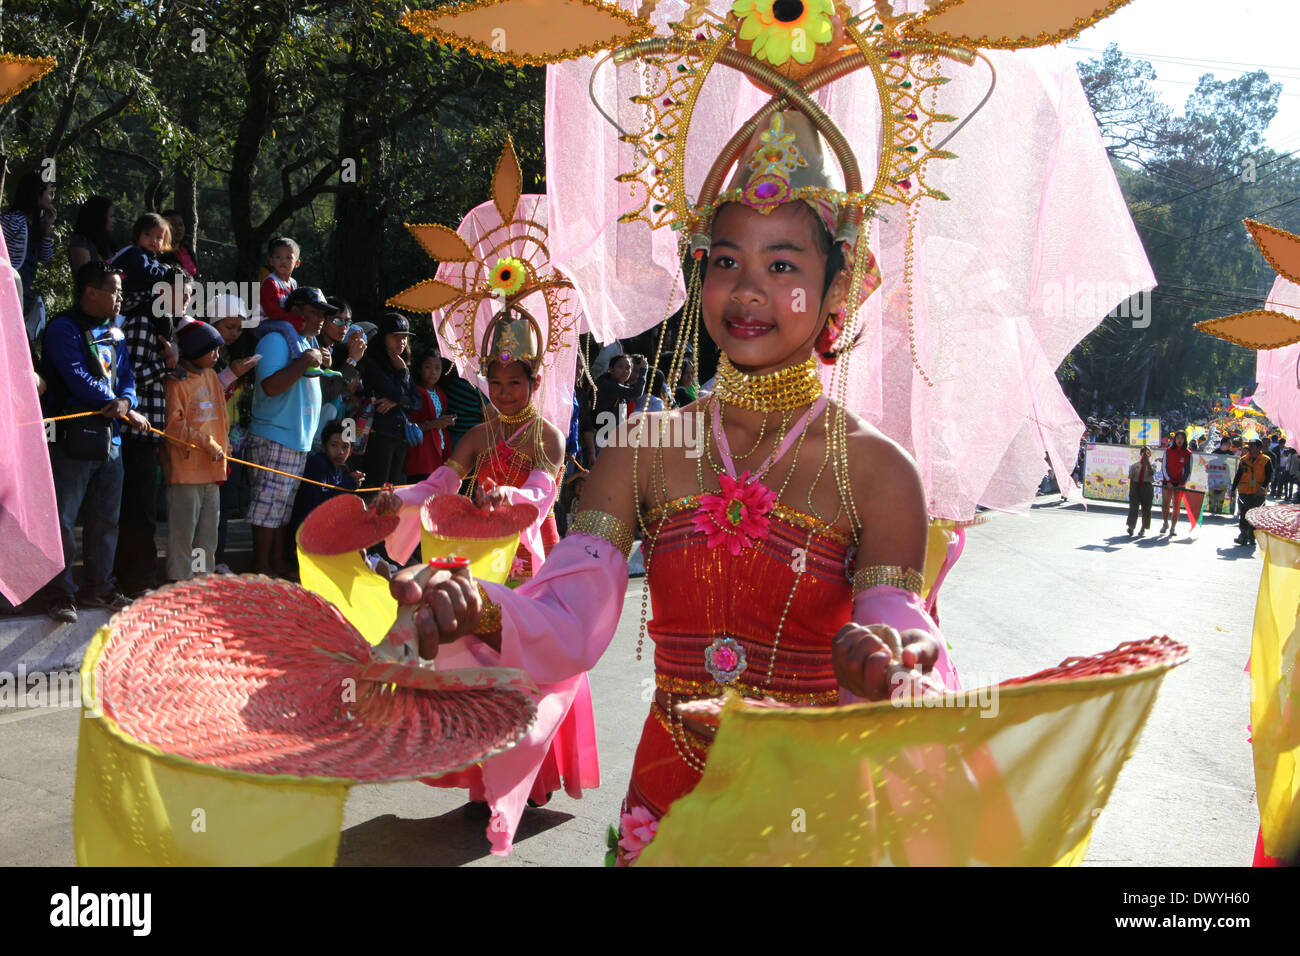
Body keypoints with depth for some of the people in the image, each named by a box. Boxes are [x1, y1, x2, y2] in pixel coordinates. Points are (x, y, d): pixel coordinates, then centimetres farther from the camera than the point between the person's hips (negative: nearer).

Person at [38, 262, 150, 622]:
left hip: (109, 437, 8)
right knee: (63, 519, -3)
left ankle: (100, 588, 25)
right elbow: (77, 379, -18)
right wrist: (123, 411, -13)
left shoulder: (113, 333, 16)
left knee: (106, 519, 14)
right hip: (71, 439, -8)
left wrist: (124, 400, -9)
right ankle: (60, 595, 5)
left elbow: (127, 377, 15)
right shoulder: (64, 328, -9)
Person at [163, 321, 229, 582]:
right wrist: (206, 442, -16)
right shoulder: (177, 381, -9)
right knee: (183, 533, -4)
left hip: (212, 468, 8)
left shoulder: (211, 377, 15)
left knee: (208, 535, 14)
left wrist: (222, 446, 9)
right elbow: (172, 424, -15)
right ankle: (179, 581, 2)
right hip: (185, 469, -8)